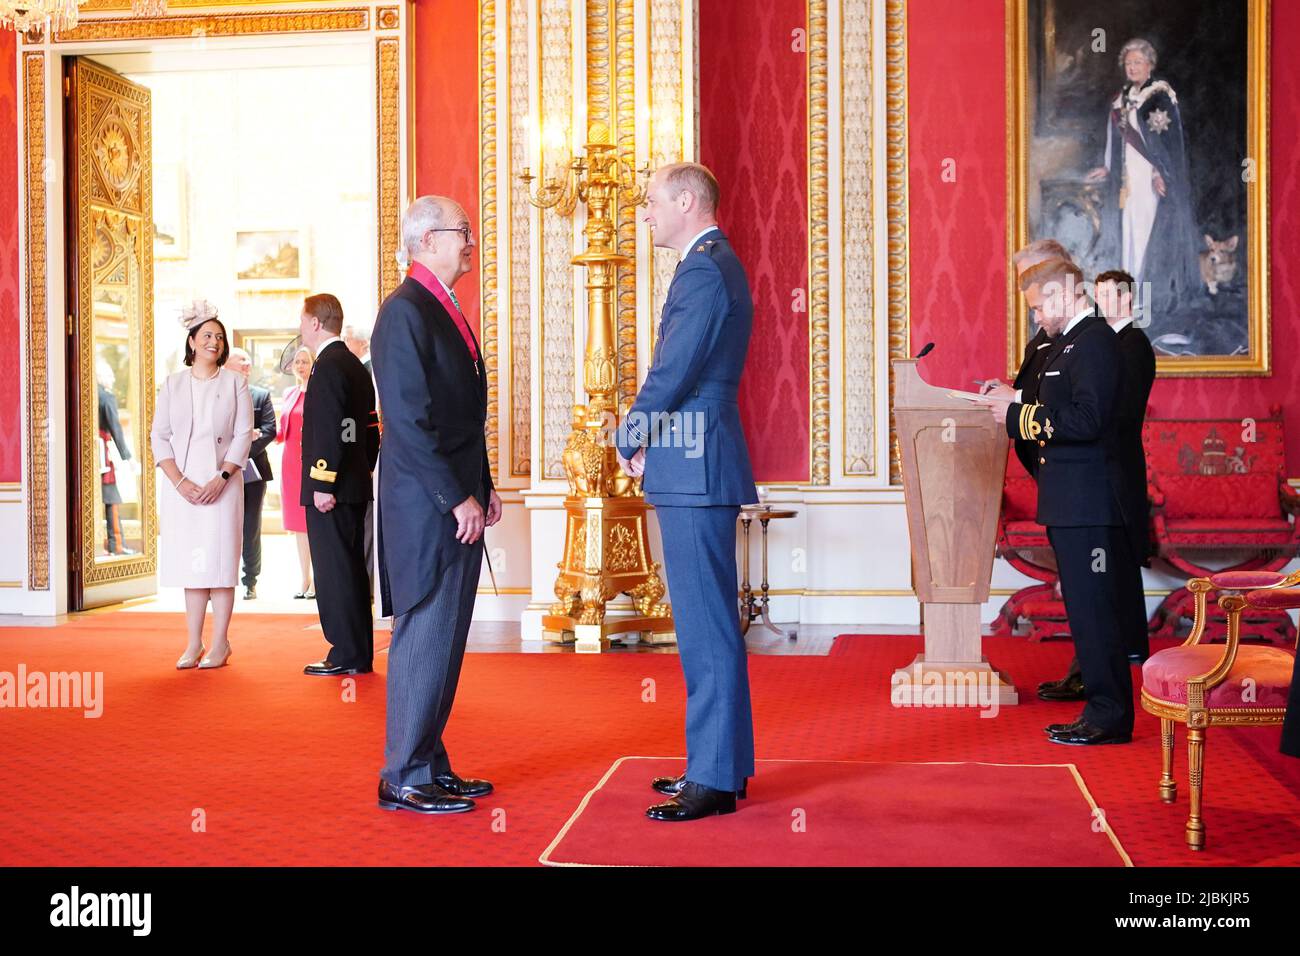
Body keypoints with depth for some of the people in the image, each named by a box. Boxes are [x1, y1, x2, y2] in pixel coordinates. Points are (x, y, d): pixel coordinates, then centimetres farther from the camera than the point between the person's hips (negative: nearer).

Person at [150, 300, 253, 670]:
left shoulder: (235, 383, 5)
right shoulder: (172, 384, 9)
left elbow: (243, 436, -1)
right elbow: (159, 436, 4)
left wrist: (220, 480, -12)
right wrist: (180, 482, -8)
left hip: (222, 482, -2)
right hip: (180, 483, 2)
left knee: (219, 558, -4)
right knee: (190, 561, 3)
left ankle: (220, 642, 1)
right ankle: (194, 643, 7)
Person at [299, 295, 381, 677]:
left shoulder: (328, 366, -13)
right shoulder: (356, 366, 16)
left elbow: (329, 430, -21)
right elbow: (371, 430, 19)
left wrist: (323, 484, -21)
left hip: (330, 490, -10)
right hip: (355, 486, 10)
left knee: (334, 570, -5)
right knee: (351, 568, 13)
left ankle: (346, 655, -2)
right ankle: (360, 653, 19)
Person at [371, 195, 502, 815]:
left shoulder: (444, 311, 17)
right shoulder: (405, 312, -13)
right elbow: (409, 421, -19)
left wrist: (482, 487, 14)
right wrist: (458, 498, -19)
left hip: (457, 502, 9)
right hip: (427, 507, -9)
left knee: (443, 639, 13)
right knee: (425, 636, -4)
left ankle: (432, 765, 22)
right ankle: (404, 779, 5)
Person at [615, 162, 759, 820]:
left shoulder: (703, 270, -13)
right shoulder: (717, 265, 20)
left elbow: (672, 371, -18)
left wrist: (631, 438, -3)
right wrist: (646, 438, 9)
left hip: (694, 469, -11)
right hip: (701, 467, 11)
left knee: (706, 625, -7)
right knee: (708, 622, 15)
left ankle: (715, 781, -1)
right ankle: (719, 762, 24)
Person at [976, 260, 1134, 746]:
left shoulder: (1094, 340, -13)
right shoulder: (1070, 343, 19)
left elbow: (1086, 420, -23)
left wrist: (1019, 414, -16)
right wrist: (1014, 403, 9)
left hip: (1086, 505, -10)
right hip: (1071, 505, 10)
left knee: (1094, 609, -5)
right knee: (1086, 609, 13)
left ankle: (1110, 716, 3)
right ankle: (1104, 711, 21)